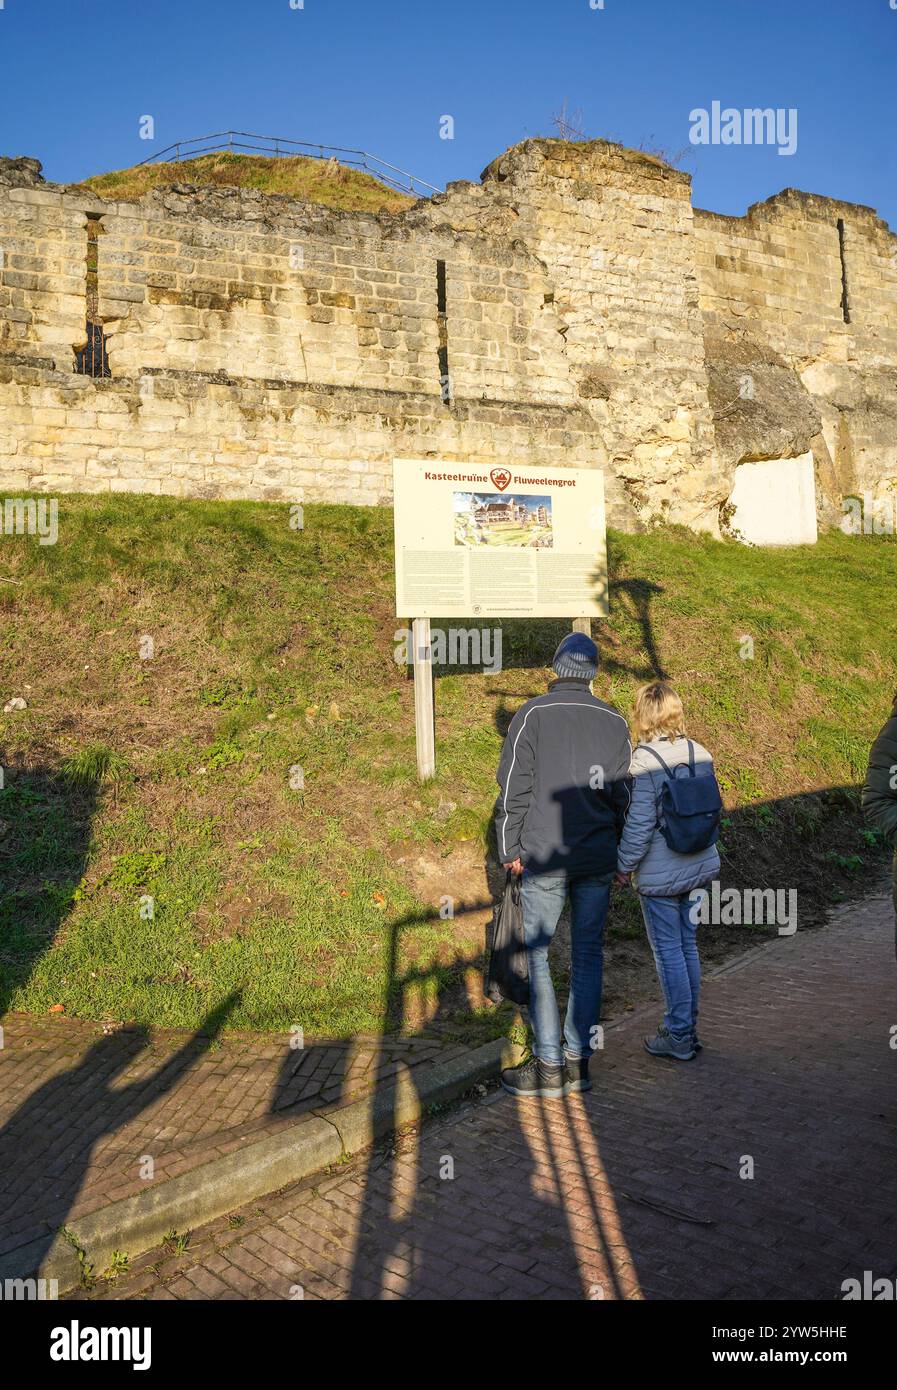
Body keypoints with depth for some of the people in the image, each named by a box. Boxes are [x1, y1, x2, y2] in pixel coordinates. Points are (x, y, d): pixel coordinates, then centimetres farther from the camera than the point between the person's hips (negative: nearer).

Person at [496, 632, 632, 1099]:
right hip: (599, 860, 4)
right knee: (588, 954, 11)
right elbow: (624, 795, 9)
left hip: (544, 859, -4)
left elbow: (514, 789, -7)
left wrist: (510, 850, 0)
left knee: (536, 954, 5)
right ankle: (578, 1060, 17)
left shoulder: (532, 715, -5)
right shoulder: (615, 722, 6)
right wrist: (620, 852, 16)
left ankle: (549, 1066, 7)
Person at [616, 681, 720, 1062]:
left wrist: (624, 866, -6)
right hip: (700, 866, 7)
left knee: (669, 952, 5)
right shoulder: (700, 754, 1)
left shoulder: (643, 761, -19)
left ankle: (679, 1037, 15)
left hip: (660, 873, -7)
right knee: (687, 946, 17)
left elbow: (639, 824, -19)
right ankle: (687, 1028, 28)